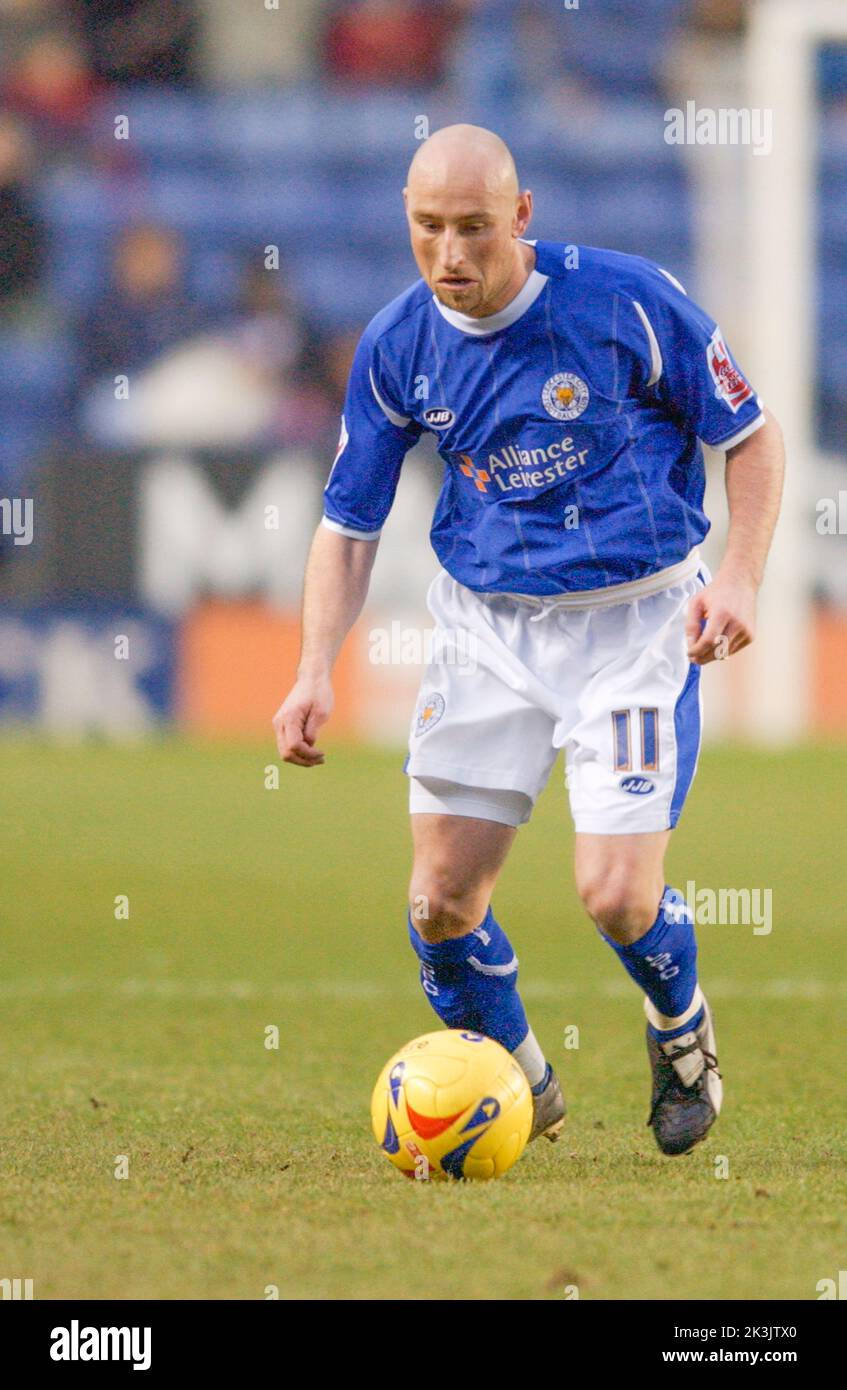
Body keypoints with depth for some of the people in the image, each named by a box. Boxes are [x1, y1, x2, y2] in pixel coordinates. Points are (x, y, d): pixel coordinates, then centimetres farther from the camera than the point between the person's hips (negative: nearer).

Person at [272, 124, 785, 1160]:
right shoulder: (395, 346, -4)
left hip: (634, 618, -3)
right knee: (442, 900, -5)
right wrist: (316, 671, -9)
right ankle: (519, 1089, 23)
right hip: (485, 625, 4)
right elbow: (349, 526, 5)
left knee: (616, 892, -15)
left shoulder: (628, 301, -14)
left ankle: (681, 1033, 20)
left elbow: (750, 435, -1)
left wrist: (740, 577, -15)